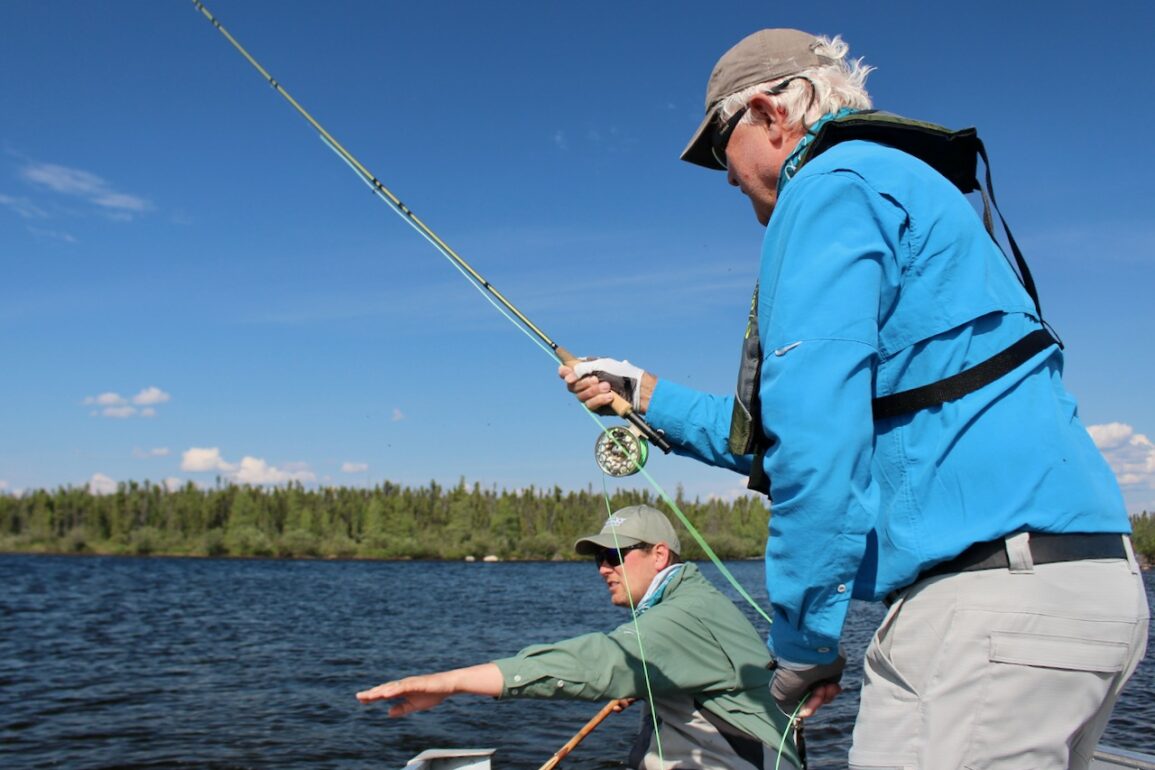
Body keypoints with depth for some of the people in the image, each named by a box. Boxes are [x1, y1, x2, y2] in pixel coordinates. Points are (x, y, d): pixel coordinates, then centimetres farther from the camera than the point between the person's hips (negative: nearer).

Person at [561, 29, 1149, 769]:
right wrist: (650, 396, 34)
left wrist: (802, 638, -10)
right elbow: (785, 431, 29)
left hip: (995, 596, -11)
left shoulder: (834, 186, -6)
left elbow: (819, 437, -19)